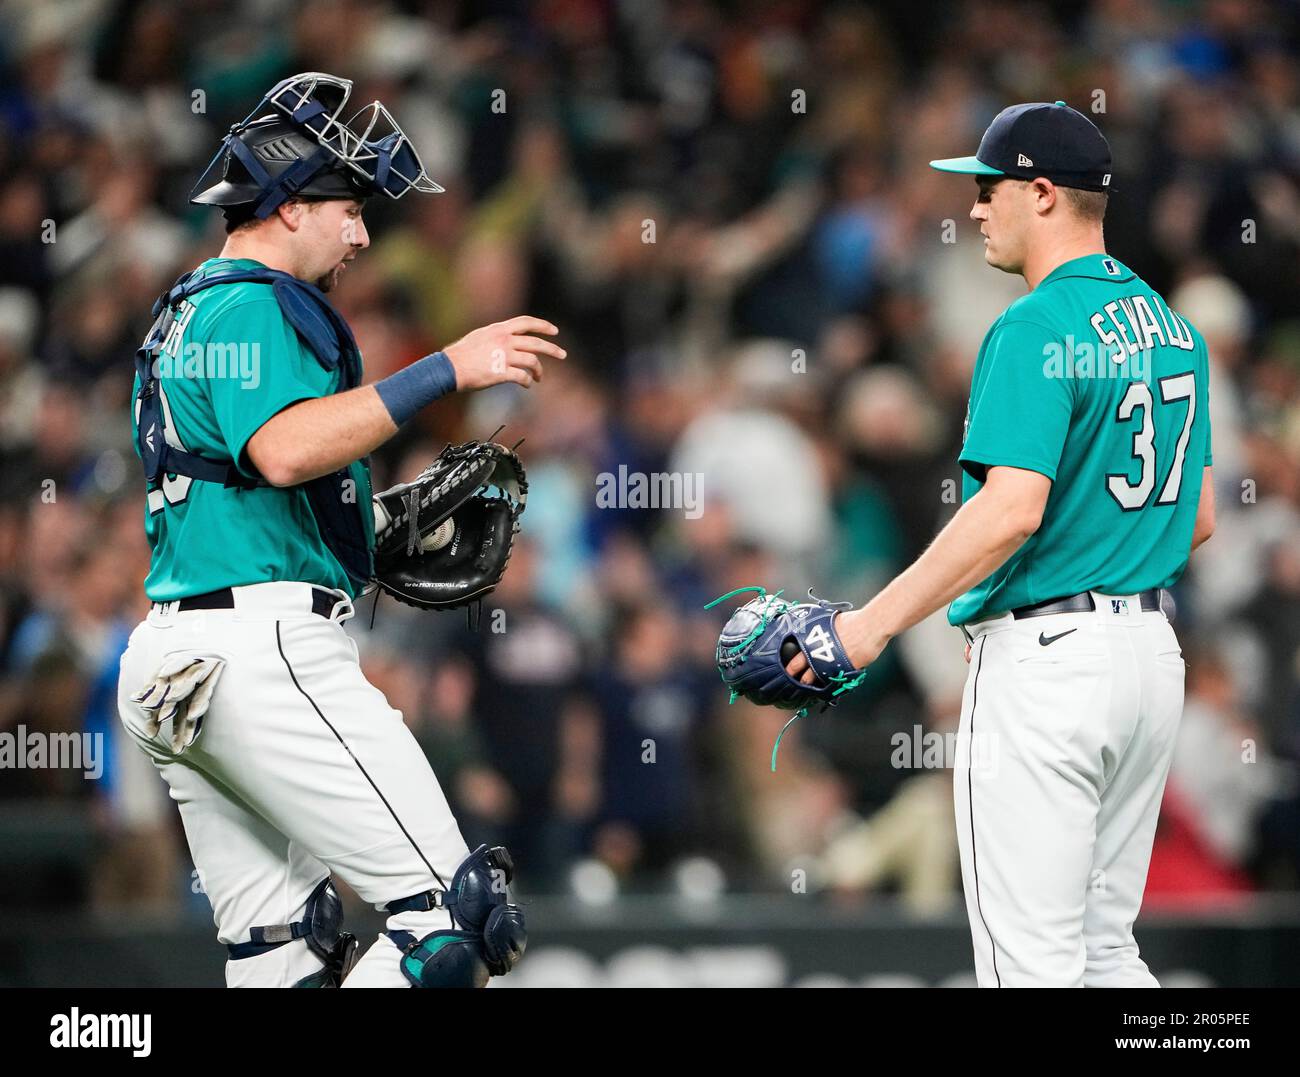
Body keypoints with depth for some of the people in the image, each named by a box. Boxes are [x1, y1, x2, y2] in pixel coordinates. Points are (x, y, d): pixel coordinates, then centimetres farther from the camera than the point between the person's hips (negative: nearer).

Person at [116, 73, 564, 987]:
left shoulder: (185, 314, 25)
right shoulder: (251, 307, -7)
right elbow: (284, 450, -25)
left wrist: (382, 519, 21)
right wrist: (447, 371, -25)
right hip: (266, 646, -11)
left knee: (278, 954, 8)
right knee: (456, 914, -13)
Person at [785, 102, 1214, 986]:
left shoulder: (1037, 330, -15)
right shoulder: (1172, 330, 12)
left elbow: (1012, 510, -26)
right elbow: (1199, 517, 17)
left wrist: (875, 623, -23)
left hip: (1044, 661, -9)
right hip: (1152, 652, 9)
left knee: (1032, 961, -5)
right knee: (1105, 947, 15)